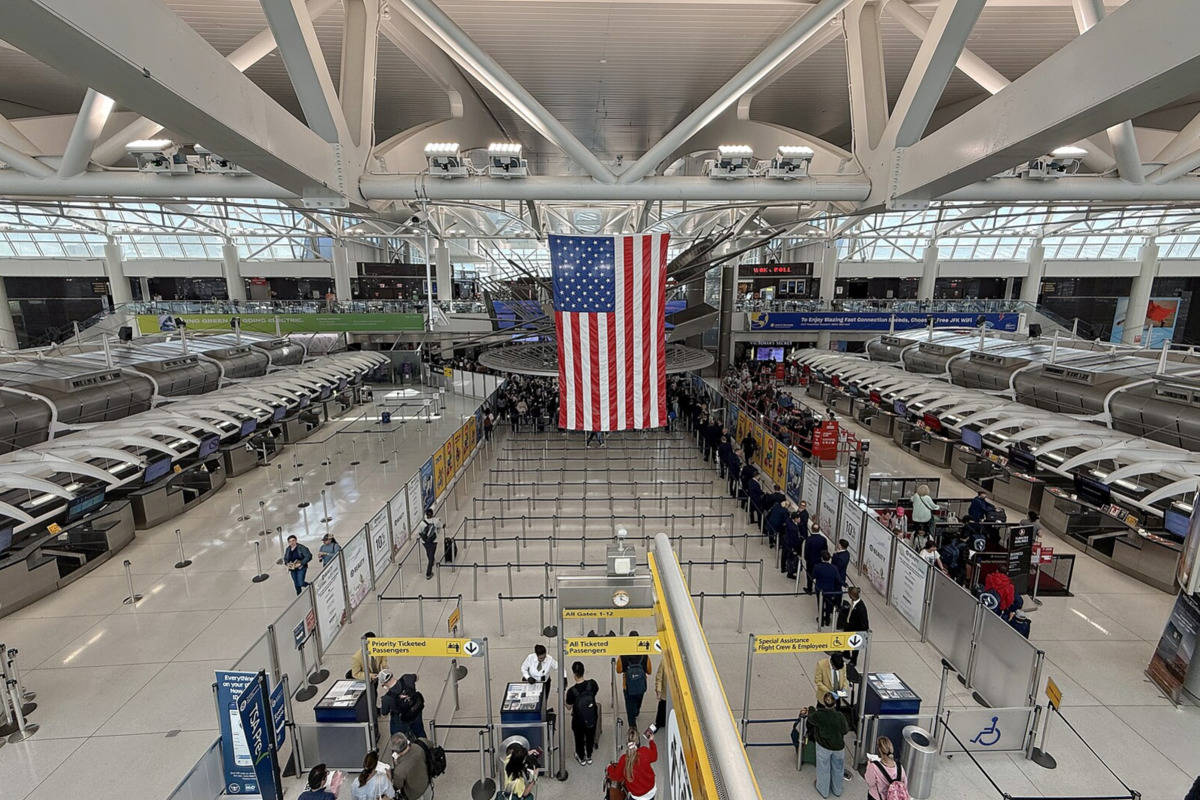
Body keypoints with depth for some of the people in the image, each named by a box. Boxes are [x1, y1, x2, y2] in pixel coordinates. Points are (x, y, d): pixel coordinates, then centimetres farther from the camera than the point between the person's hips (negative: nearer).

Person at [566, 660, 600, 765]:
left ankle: (581, 758, 47)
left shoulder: (571, 691, -32)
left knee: (579, 738, 26)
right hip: (592, 717, 2)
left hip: (578, 720, -2)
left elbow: (569, 707, -14)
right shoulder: (592, 683, -25)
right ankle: (589, 756, 48)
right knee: (590, 737, 28)